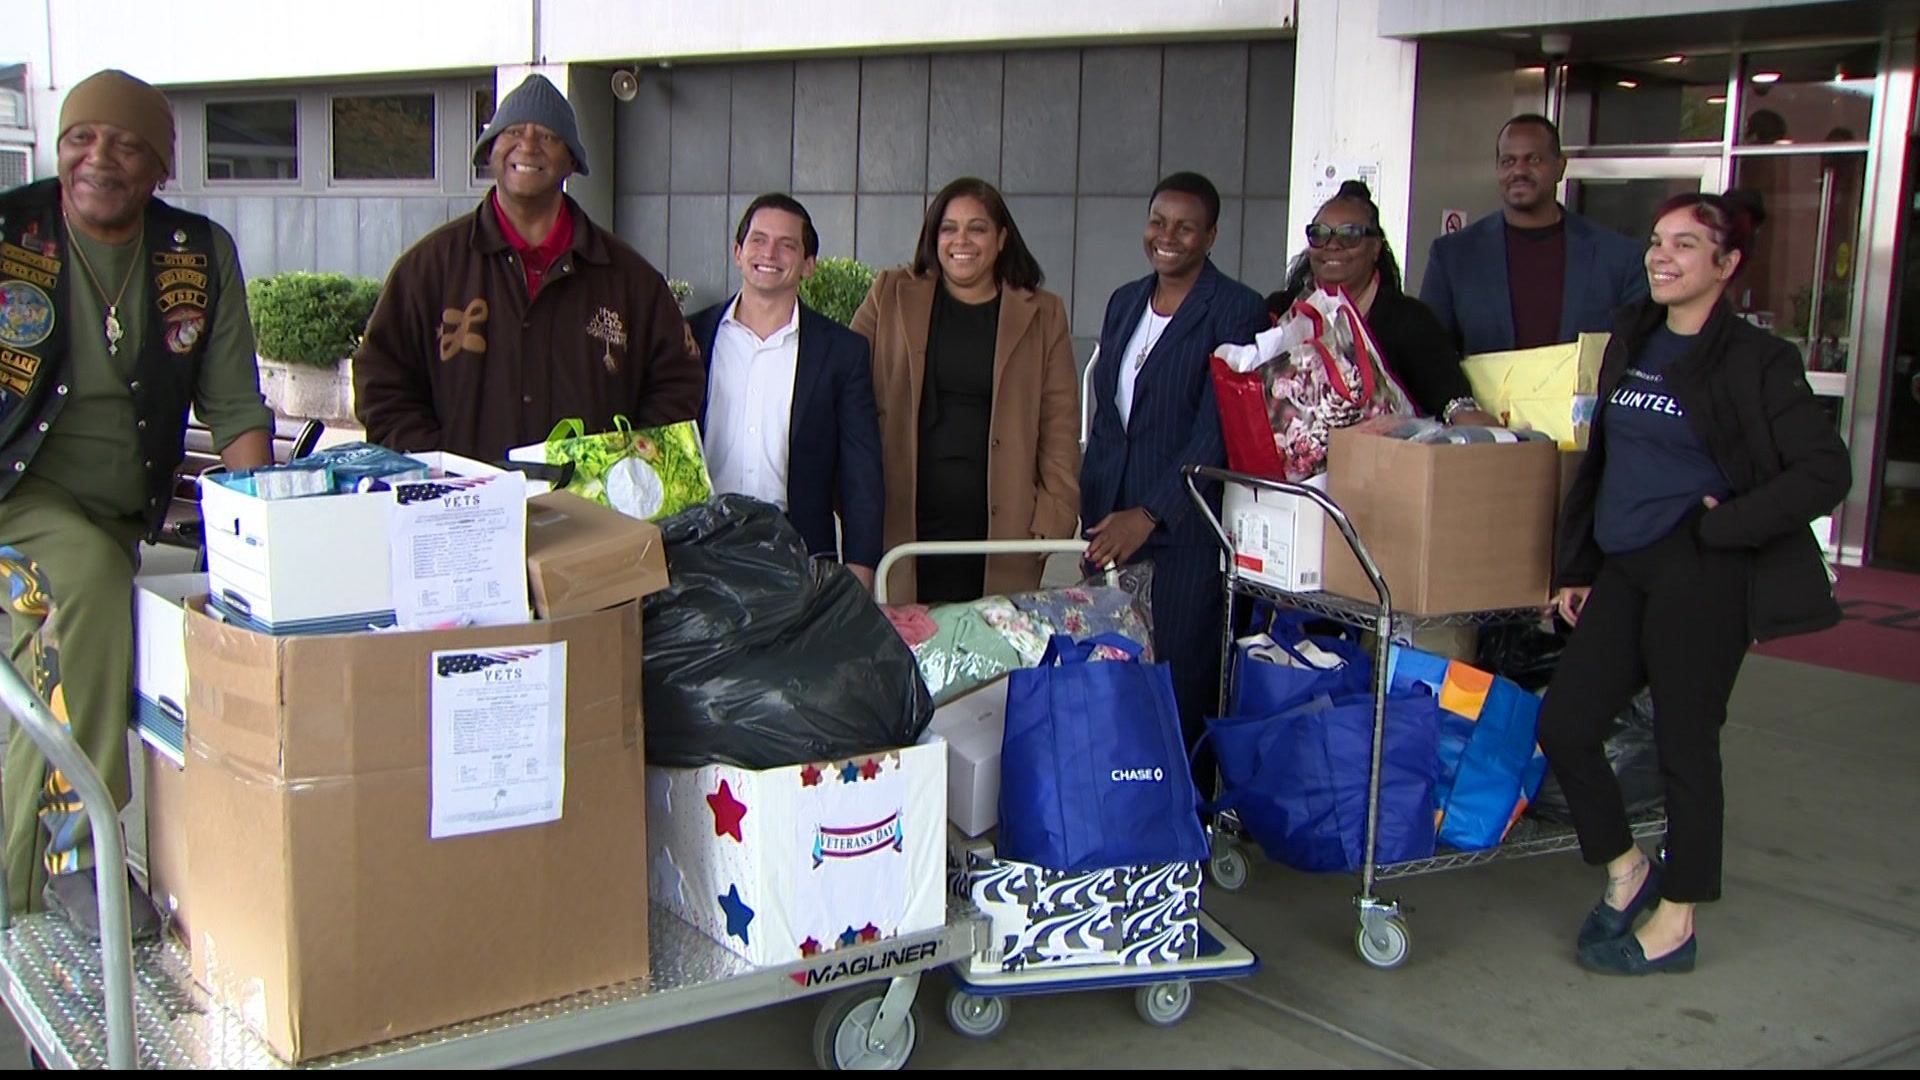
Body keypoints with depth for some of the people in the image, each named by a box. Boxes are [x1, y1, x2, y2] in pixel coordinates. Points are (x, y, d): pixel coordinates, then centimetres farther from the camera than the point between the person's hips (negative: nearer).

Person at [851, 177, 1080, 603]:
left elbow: (1061, 428, 9)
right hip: (904, 526, 0)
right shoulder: (890, 297, 11)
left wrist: (1055, 517, 0)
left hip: (1002, 535, 0)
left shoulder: (1043, 315, 11)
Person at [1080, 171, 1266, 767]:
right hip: (1110, 524, 6)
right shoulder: (1124, 302, 15)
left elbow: (1216, 430, -14)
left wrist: (1149, 514, -20)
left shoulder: (1237, 310, -6)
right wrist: (1091, 518, 15)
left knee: (1183, 691, -2)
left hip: (1186, 530, -6)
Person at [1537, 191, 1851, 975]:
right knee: (1564, 724, 4)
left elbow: (1825, 473, -11)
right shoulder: (1631, 339, 13)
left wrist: (1723, 525, -13)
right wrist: (1575, 567, 15)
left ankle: (1676, 924, 17)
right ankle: (1626, 869, 27)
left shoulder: (1755, 360, -7)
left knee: (1684, 741, 2)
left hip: (1700, 578, -7)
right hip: (1625, 569, 7)